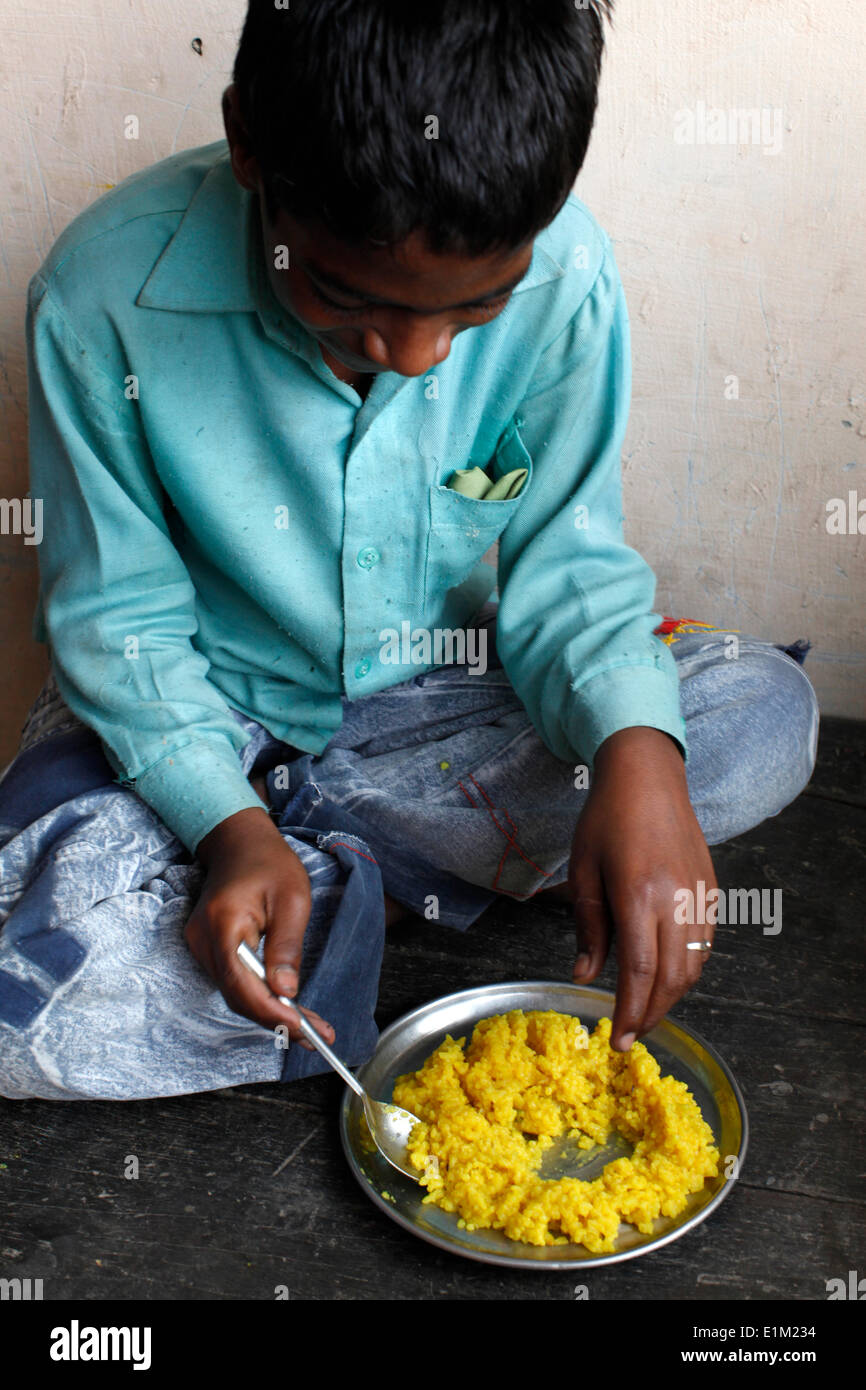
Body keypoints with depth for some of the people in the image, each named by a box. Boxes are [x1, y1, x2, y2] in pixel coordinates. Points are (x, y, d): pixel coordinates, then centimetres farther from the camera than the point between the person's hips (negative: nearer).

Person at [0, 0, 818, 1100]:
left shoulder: (564, 278, -18)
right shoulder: (106, 296, -23)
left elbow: (562, 562, -9)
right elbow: (117, 613, -12)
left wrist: (637, 753, -29)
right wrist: (228, 821, -26)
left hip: (435, 692, 3)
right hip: (199, 718, -2)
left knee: (766, 715, -19)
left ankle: (306, 830, -11)